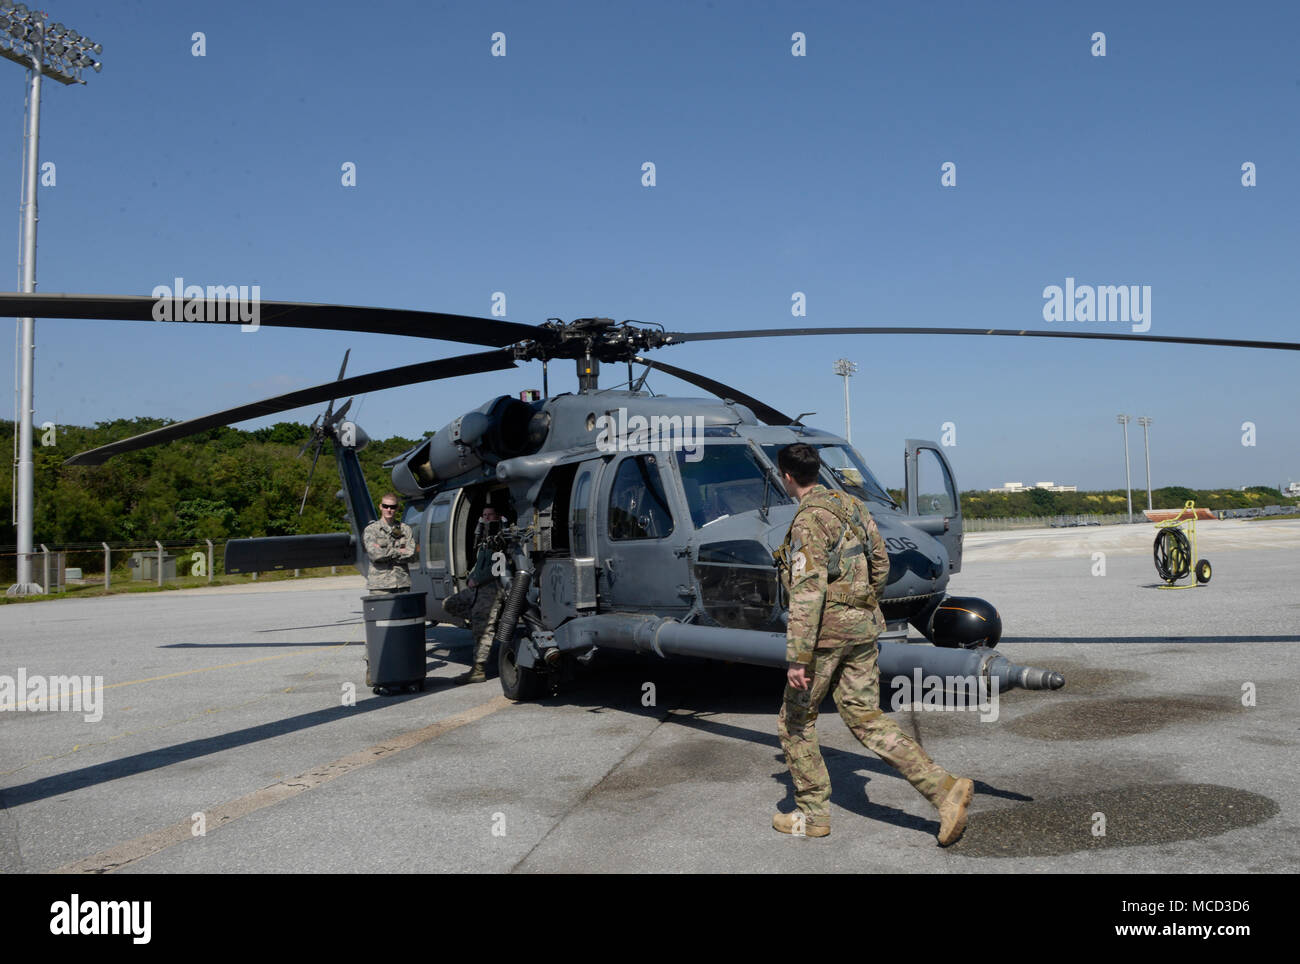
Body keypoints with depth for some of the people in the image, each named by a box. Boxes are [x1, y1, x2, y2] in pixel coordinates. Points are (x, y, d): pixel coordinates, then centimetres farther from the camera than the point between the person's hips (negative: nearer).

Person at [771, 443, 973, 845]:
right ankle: (946, 788, 2)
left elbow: (808, 590, -24)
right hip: (863, 629, 8)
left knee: (795, 721, 10)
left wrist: (797, 657, -24)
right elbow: (880, 562, 20)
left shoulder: (809, 519, -17)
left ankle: (812, 815, 20)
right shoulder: (850, 505, 11)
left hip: (827, 630, -8)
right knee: (867, 720, 12)